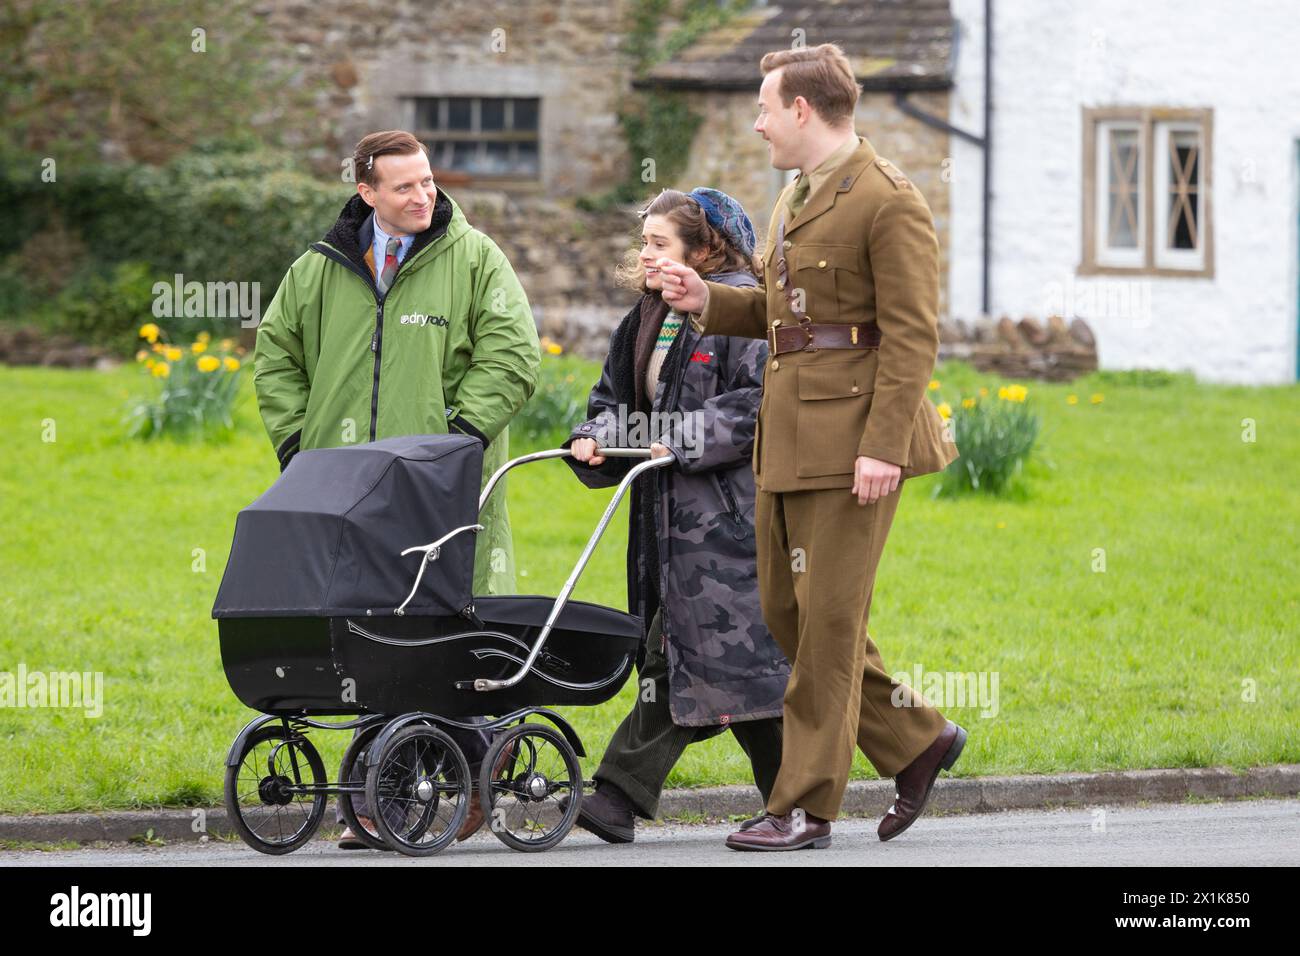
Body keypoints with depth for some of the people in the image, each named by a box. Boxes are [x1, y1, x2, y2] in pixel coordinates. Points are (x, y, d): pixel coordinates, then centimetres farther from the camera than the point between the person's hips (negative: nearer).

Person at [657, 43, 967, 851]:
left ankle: (807, 807, 1)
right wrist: (710, 302, 12)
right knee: (787, 611, 11)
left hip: (852, 440, -10)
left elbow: (911, 337, -15)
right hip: (791, 436, 10)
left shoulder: (889, 203, -12)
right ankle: (916, 739, 22)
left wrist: (882, 447, -21)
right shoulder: (797, 198, 17)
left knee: (829, 619, -5)